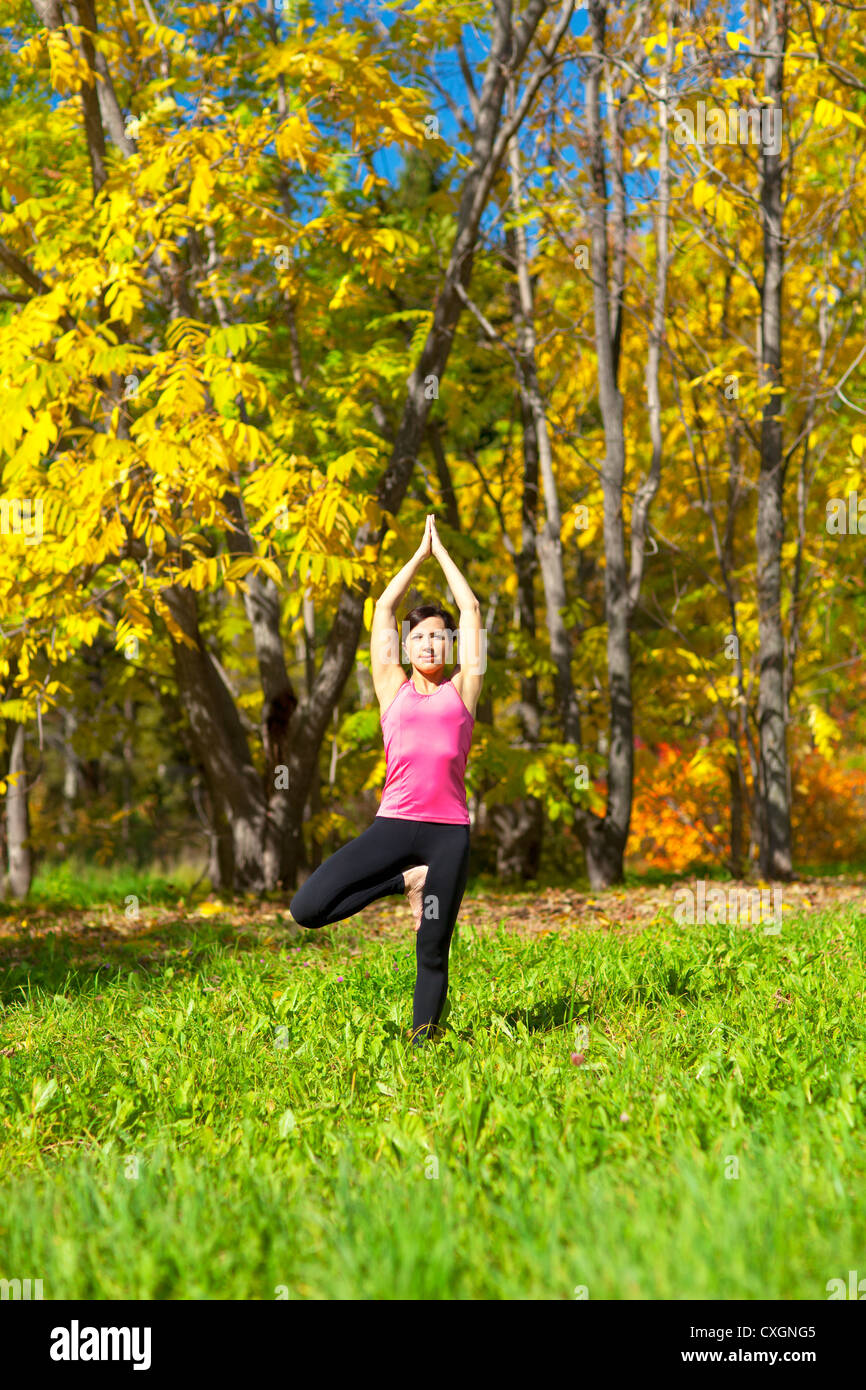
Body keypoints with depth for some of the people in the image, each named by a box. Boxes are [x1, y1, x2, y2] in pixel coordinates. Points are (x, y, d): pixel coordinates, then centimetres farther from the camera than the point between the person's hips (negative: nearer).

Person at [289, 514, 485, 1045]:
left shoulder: (461, 691, 14)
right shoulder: (394, 689, 15)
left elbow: (472, 610, 17)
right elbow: (384, 609, 18)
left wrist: (443, 552, 25)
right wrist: (421, 553, 26)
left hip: (449, 829, 0)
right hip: (394, 822, 1)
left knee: (432, 952, 1)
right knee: (307, 908, -14)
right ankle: (404, 881, 5)